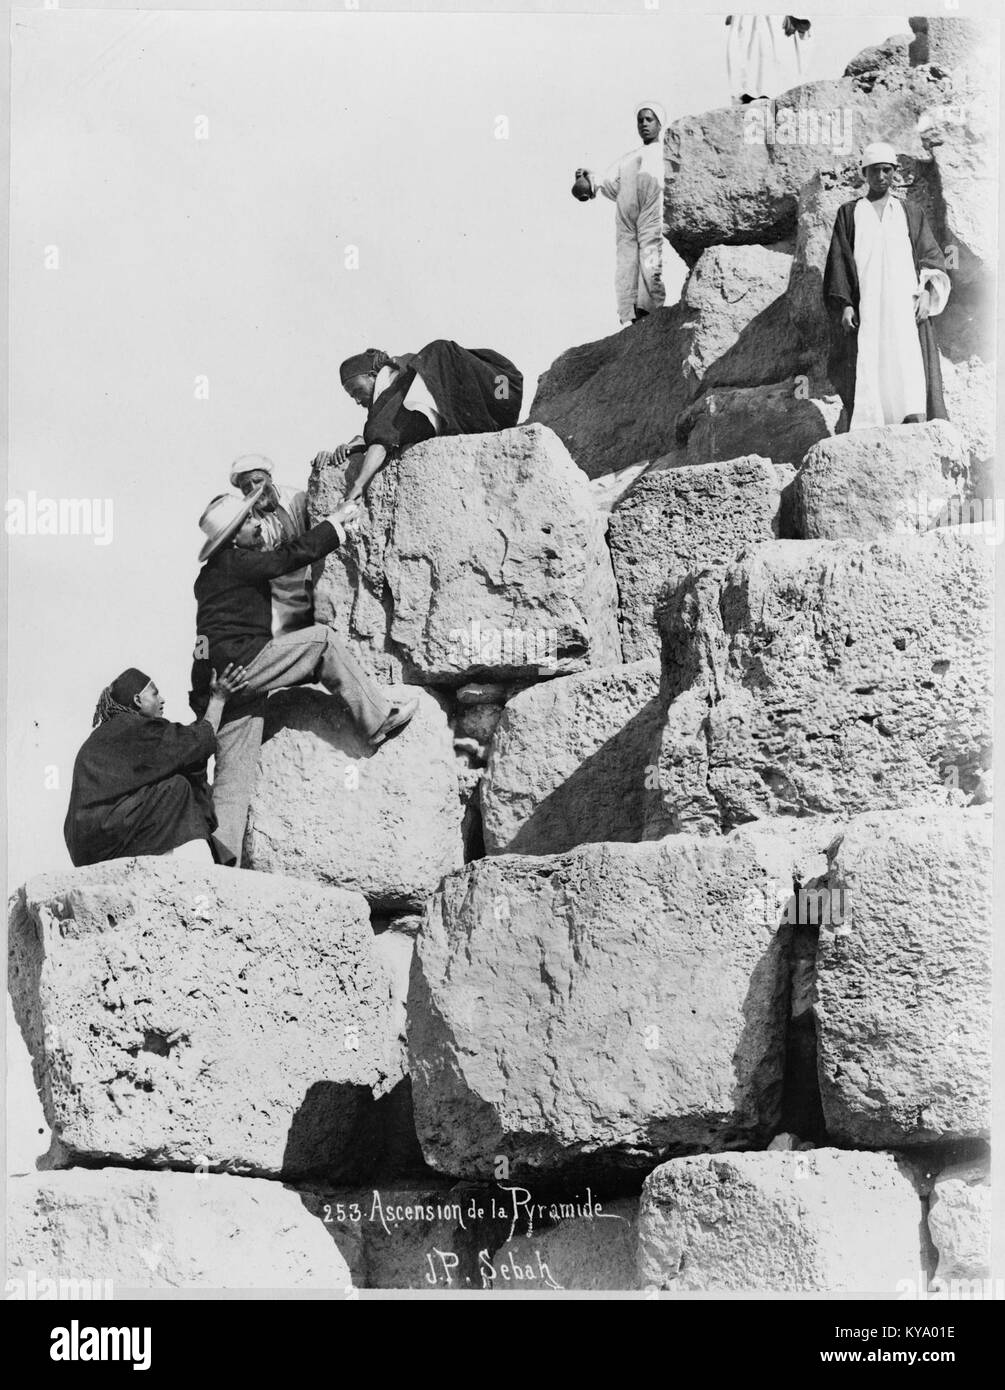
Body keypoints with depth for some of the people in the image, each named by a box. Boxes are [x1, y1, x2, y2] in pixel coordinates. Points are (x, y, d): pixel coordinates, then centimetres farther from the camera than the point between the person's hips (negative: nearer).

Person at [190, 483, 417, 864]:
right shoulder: (234, 562, -5)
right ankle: (377, 721, -6)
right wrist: (337, 524, 5)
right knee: (320, 639, -8)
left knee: (233, 778, 4)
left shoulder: (212, 572, 24)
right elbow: (289, 556, -5)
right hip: (238, 664, -9)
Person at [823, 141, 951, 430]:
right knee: (868, 373, -12)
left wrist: (927, 290, -7)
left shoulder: (911, 213, 19)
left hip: (905, 306, 1)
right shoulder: (849, 213, 16)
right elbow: (839, 260, 9)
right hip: (865, 307, -1)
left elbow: (931, 254, 12)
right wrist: (844, 304, -4)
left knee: (912, 375, -15)